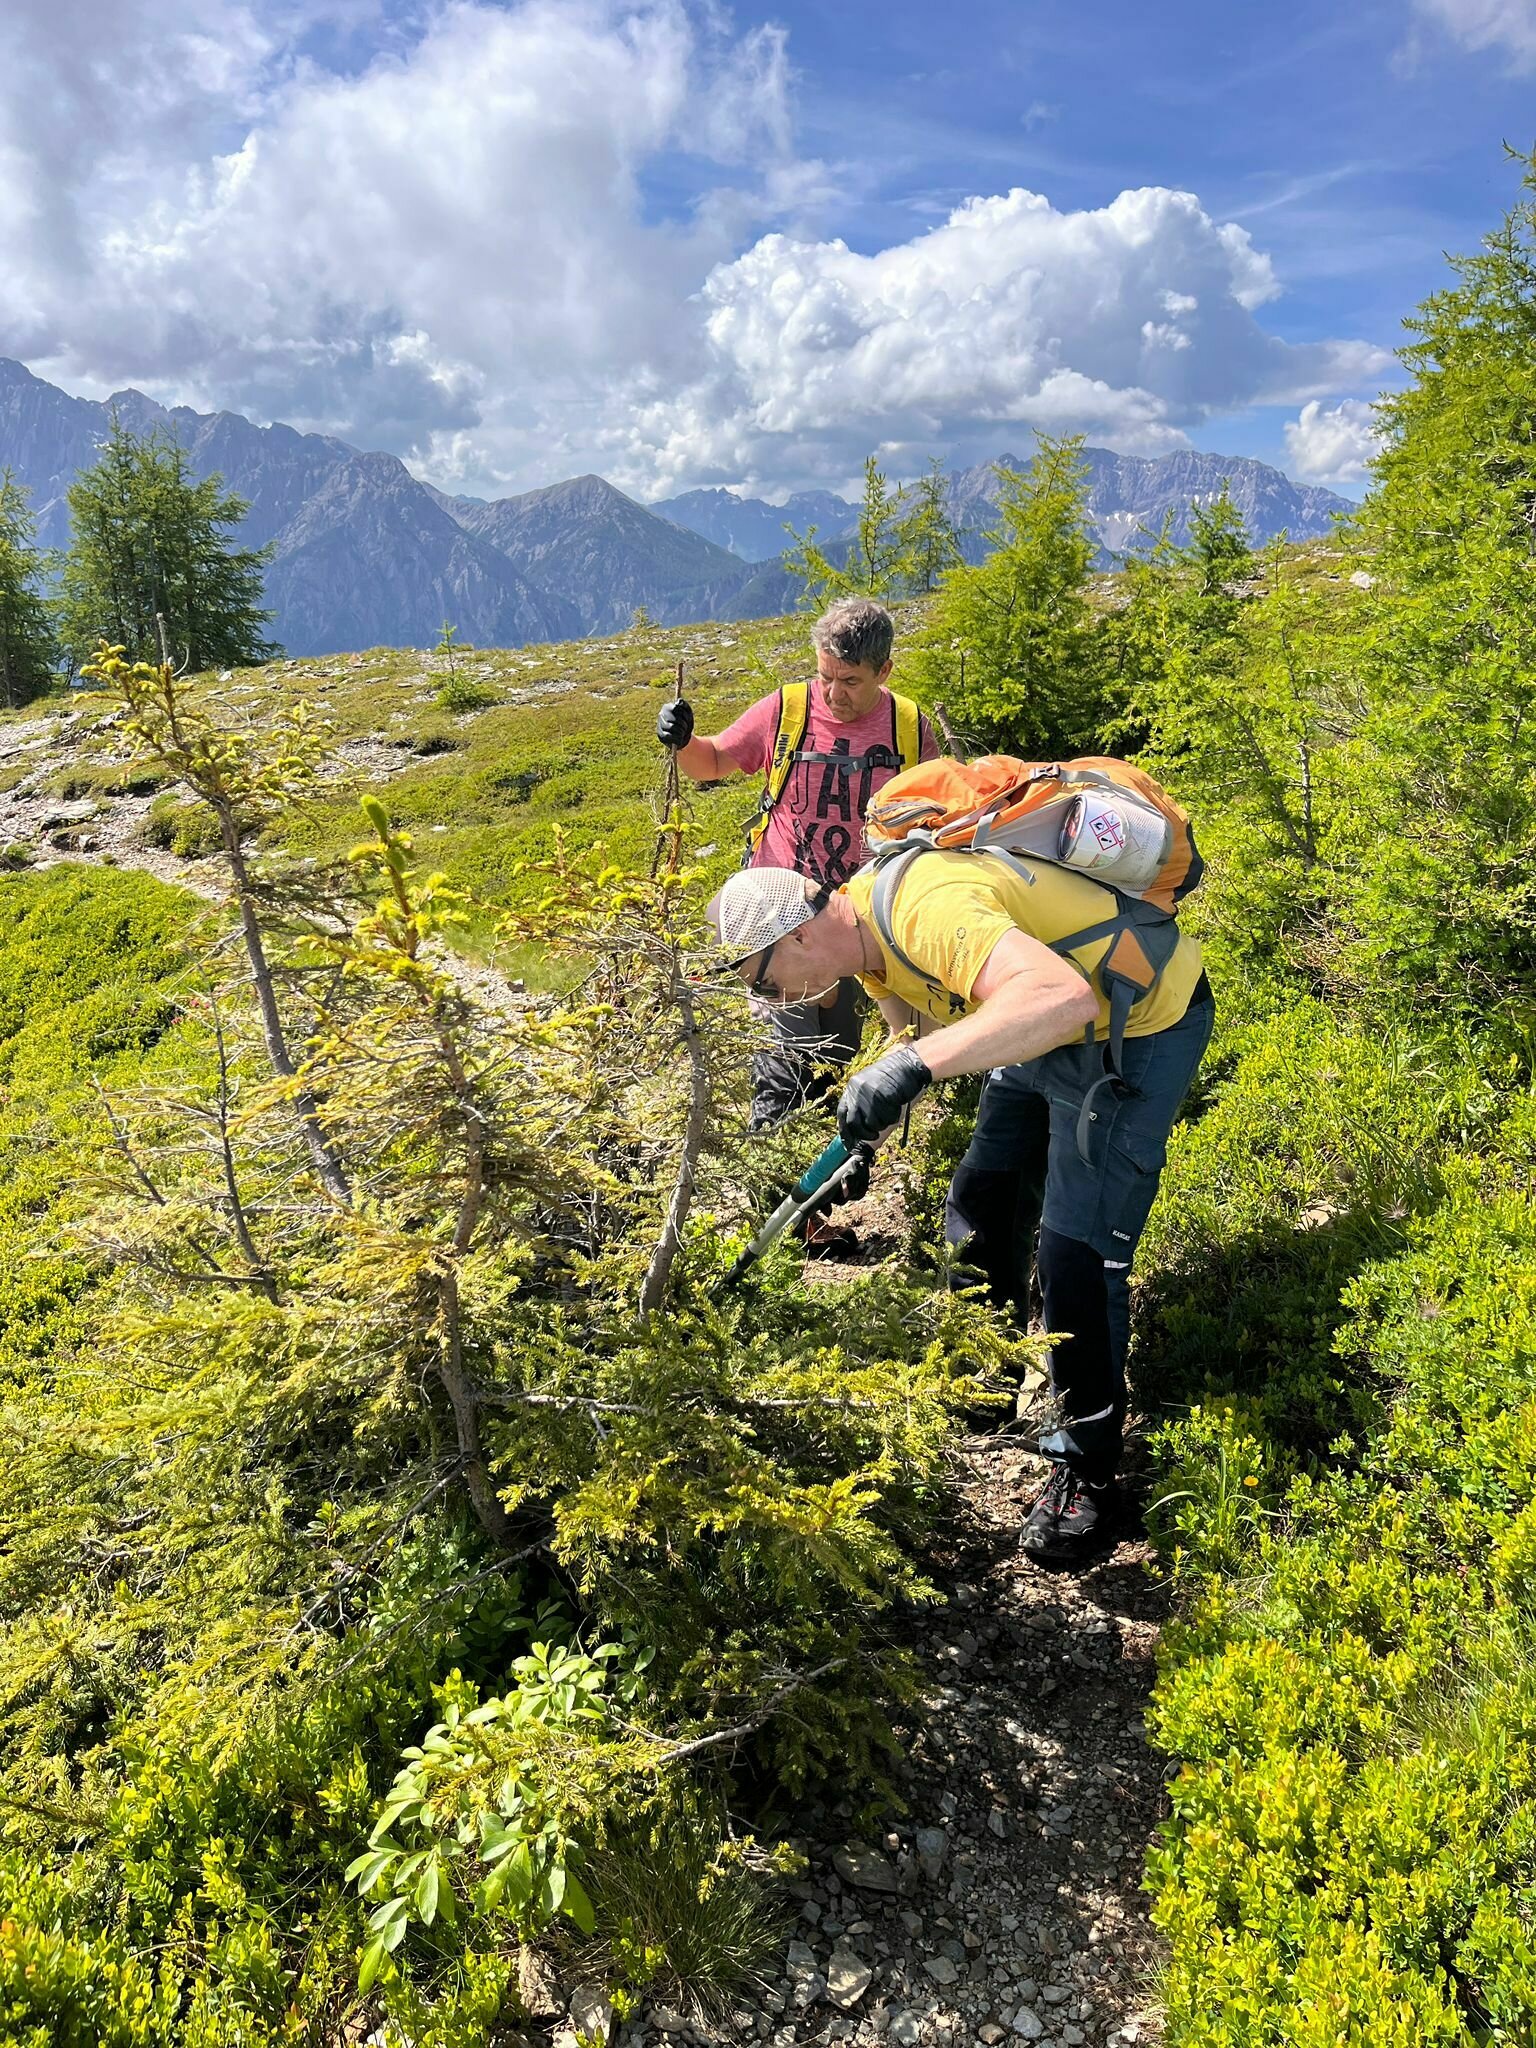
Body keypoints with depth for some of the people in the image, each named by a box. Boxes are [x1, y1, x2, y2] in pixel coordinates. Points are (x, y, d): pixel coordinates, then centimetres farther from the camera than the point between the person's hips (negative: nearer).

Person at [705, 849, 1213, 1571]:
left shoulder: (927, 912, -35)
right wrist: (859, 1143, 4)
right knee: (981, 1196, 17)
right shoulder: (864, 925, -4)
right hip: (1044, 1024, 10)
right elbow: (914, 1026, 12)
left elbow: (1066, 999, -51)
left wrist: (915, 1063, -56)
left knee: (1077, 1249, -12)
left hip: (1142, 1022, -10)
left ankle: (1089, 1471, 5)